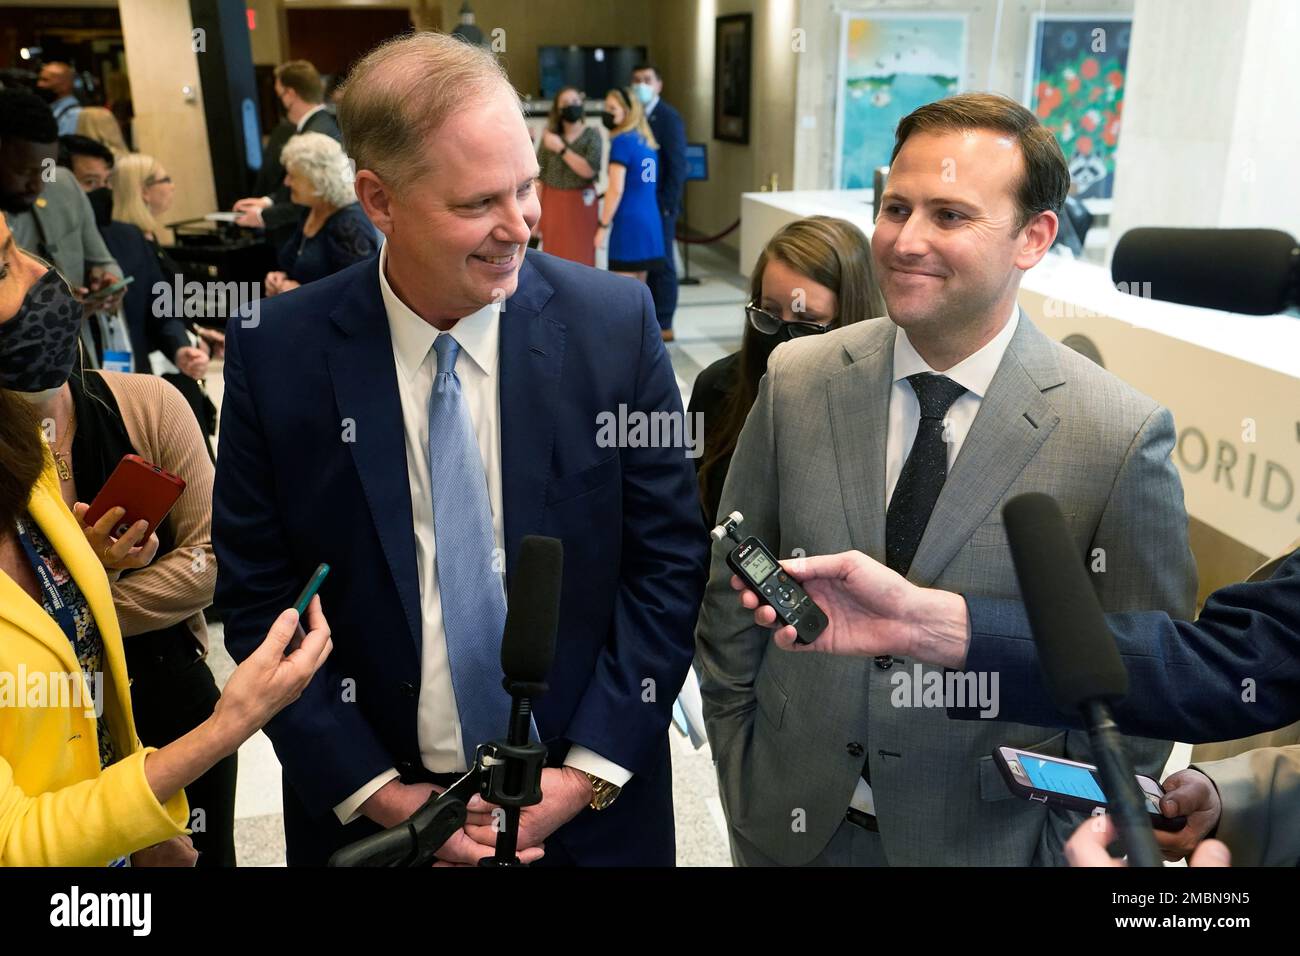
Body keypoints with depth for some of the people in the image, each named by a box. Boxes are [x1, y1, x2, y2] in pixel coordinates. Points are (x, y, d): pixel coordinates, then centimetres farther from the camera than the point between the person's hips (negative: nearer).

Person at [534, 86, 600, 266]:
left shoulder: (592, 135, 1)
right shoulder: (549, 137, 4)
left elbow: (589, 170, -12)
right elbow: (539, 178, 3)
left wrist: (561, 149, -14)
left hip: (581, 205, -1)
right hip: (553, 205, 1)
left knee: (581, 259, -2)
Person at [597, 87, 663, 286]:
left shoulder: (622, 141, -10)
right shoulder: (646, 141, 15)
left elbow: (616, 189, -16)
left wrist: (603, 225, -11)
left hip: (629, 223, -9)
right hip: (649, 221, 9)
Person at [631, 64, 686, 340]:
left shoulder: (668, 117, -8)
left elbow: (677, 164, -12)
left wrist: (666, 204, -16)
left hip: (659, 204, -6)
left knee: (661, 264, 0)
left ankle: (663, 325, 7)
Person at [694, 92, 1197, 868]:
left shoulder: (1124, 437, -16)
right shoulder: (796, 380, -9)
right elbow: (732, 597, -2)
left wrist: (1067, 845, -4)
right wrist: (743, 777, 0)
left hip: (992, 839, -1)